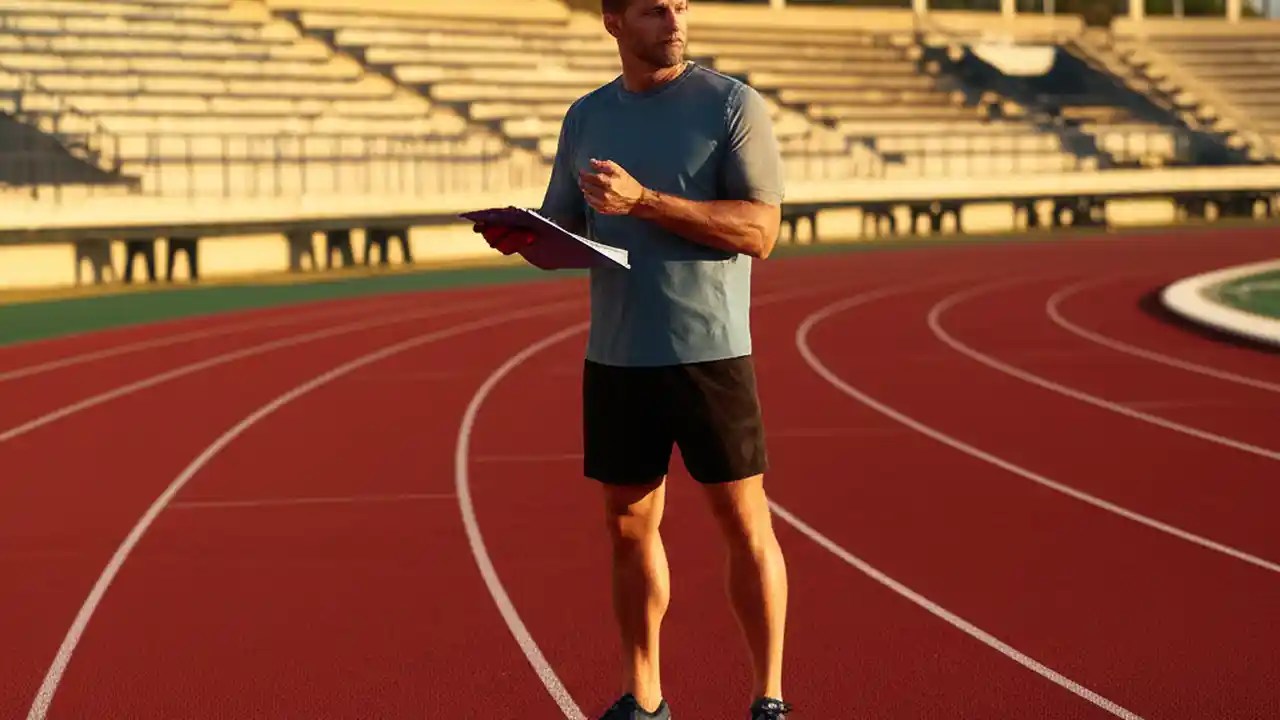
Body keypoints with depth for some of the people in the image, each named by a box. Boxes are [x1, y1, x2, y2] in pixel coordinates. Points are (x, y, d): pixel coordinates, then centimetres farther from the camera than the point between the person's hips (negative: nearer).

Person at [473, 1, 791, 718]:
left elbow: (760, 231, -13)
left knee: (744, 520, -1)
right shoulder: (587, 116, 11)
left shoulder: (733, 105, -3)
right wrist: (520, 236, -8)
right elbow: (564, 234, 16)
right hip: (616, 357, 4)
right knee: (630, 523, 9)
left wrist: (643, 201, -21)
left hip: (710, 354, -4)